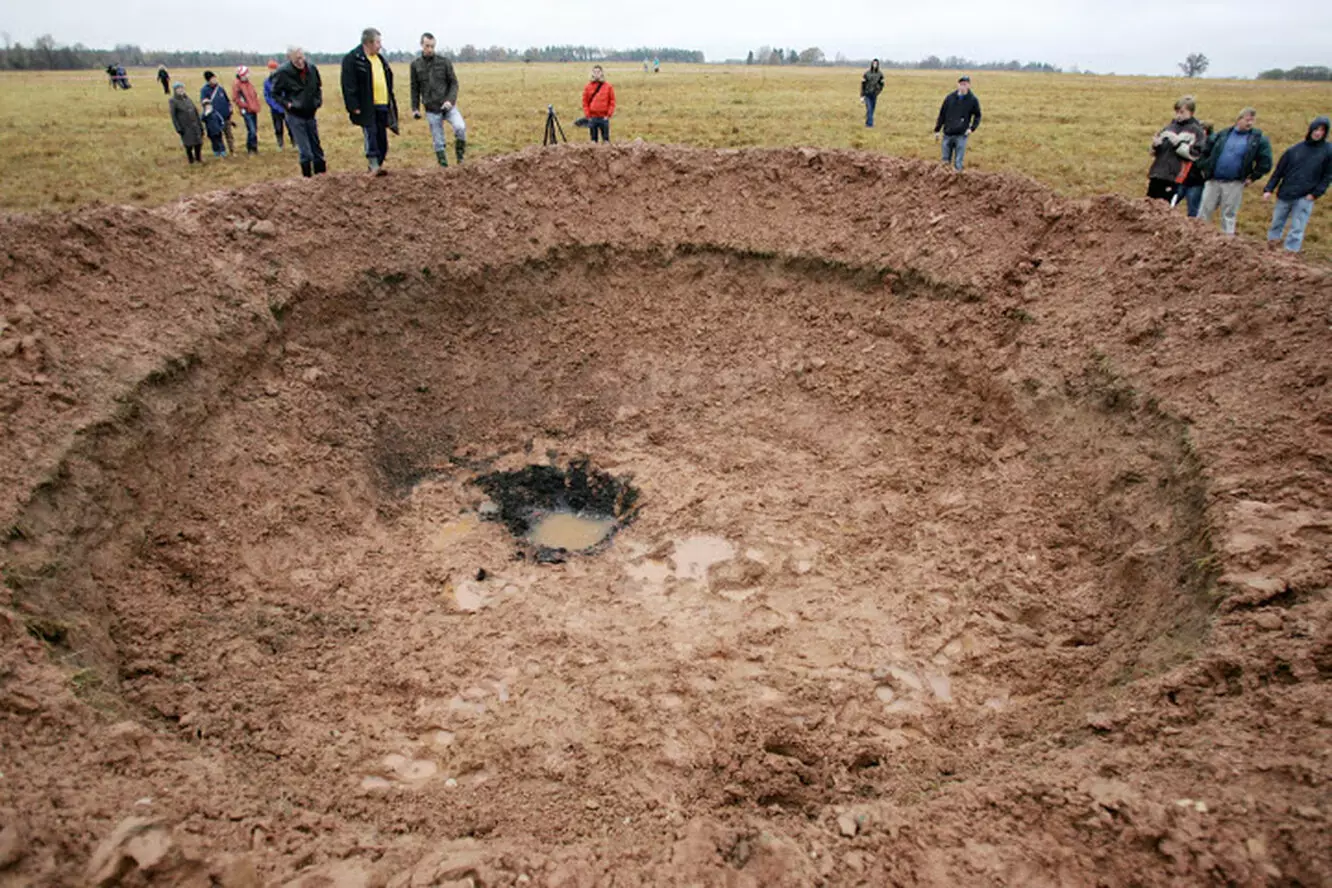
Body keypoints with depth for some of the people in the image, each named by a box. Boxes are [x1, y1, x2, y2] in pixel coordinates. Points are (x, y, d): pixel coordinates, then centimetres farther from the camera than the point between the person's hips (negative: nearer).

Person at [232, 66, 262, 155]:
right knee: (252, 131, -13)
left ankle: (254, 147, 21)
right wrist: (245, 105, -12)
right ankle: (250, 148, -1)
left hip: (254, 110, 7)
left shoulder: (249, 84, 15)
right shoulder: (237, 85, -7)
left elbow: (255, 95, 24)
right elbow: (235, 98, -10)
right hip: (246, 111, -7)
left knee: (255, 130, 11)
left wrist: (256, 105, 10)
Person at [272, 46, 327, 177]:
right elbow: (275, 93, -3)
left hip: (310, 114, 4)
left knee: (316, 145, 14)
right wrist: (286, 104, -16)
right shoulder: (283, 72, -14)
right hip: (295, 116, -4)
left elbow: (318, 87, 17)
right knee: (305, 150, -8)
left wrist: (319, 100, 4)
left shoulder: (312, 69, -3)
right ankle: (307, 174, 1)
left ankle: (321, 170, 25)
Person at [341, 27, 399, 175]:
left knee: (382, 139, 8)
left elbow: (388, 82, 23)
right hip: (366, 108, -7)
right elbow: (348, 85, -12)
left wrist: (391, 103, 18)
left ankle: (378, 167, 17)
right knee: (371, 135, -12)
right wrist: (354, 107, -17)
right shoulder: (352, 59, -8)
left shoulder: (380, 59, 17)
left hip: (382, 106, 7)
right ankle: (374, 166, -12)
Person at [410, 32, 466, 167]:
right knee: (438, 142, 2)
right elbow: (415, 88, 11)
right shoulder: (415, 64, 4)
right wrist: (415, 108, 8)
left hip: (448, 106, -1)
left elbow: (454, 83, 0)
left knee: (460, 127, -26)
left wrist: (450, 100, -15)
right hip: (431, 110, 1)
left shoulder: (444, 62, 0)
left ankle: (460, 153, -3)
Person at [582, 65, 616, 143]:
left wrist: (608, 115, -5)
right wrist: (587, 115, -3)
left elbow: (612, 102, 3)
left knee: (606, 138, 3)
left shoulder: (608, 86, 3)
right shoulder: (588, 87, 5)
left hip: (604, 118, -1)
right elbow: (585, 102, 5)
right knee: (594, 138, 7)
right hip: (592, 118, 1)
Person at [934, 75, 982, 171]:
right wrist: (937, 130, 7)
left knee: (958, 162, -1)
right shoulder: (950, 97, 4)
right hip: (947, 134, 2)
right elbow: (942, 114, 9)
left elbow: (977, 116, 10)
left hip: (961, 135, -2)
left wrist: (972, 128, -4)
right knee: (945, 160, 8)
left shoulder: (973, 100, 0)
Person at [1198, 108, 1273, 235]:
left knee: (1229, 216, 6)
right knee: (1204, 212, 7)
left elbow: (1265, 162, 0)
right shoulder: (1223, 134, 4)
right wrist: (1205, 168, 8)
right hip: (1213, 181, 2)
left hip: (1234, 185, -1)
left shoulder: (1258, 139, -1)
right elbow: (1205, 151, 15)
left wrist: (1252, 177, -4)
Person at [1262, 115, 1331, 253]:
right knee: (1277, 221, 14)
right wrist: (1269, 189, -1)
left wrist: (1315, 193, -9)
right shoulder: (1295, 149, 2)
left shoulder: (1327, 151, -1)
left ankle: (1291, 251, 3)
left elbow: (1327, 176, 1)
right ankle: (1272, 240, 31)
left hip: (1305, 198, -2)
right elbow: (1279, 170, 6)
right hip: (1285, 194, 2)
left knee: (1297, 228, -2)